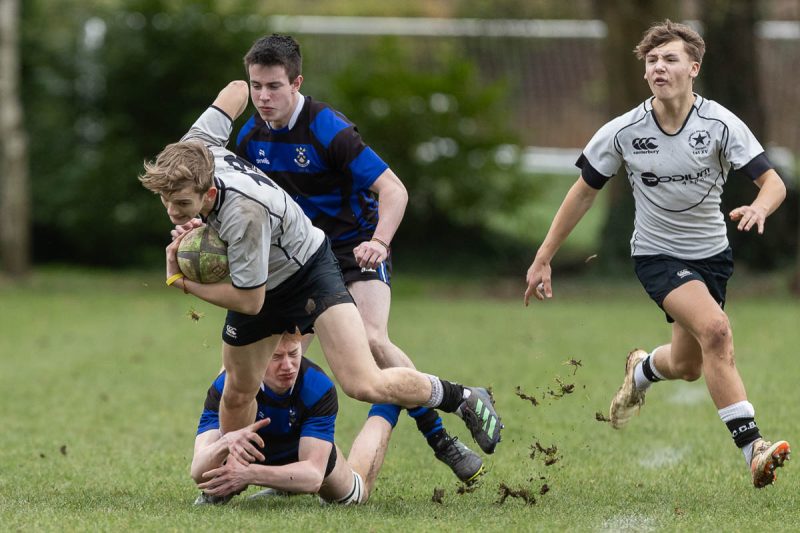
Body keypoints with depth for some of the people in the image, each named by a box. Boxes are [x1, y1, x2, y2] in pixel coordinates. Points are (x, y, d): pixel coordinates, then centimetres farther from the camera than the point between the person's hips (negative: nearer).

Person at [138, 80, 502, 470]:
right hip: (259, 281, 8)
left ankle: (464, 399, 1)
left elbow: (249, 301, -29)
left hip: (308, 273, -8)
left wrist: (180, 281, -22)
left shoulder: (243, 214, -42)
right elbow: (237, 90, -3)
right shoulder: (193, 150, -22)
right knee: (238, 393, 17)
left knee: (363, 384, -20)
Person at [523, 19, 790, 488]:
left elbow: (773, 182, -19)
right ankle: (751, 446, -29)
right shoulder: (623, 132, -13)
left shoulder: (720, 124, -15)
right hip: (657, 253, -3)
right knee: (715, 329, -28)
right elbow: (584, 191, 0)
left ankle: (642, 369, 51)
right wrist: (543, 259, 1)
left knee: (687, 366, 13)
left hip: (712, 252, 3)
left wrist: (759, 208, -44)